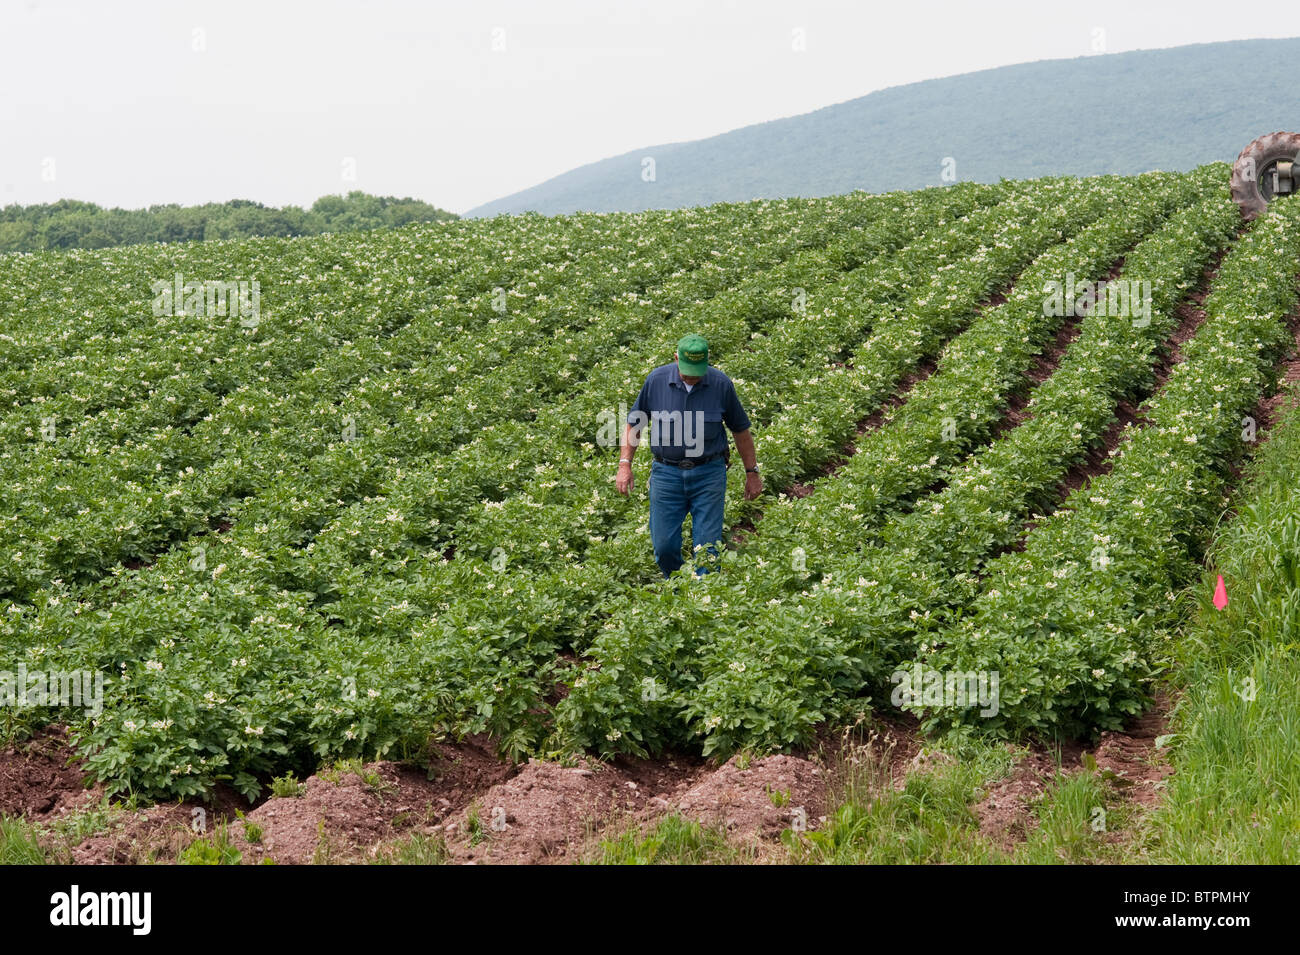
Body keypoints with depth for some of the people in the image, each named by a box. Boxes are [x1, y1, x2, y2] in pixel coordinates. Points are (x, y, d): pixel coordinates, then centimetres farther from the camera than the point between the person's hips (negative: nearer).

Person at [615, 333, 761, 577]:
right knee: (664, 547, 2)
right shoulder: (656, 380, -5)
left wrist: (752, 472, 10)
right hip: (667, 472, 1)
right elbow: (634, 423, 7)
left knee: (707, 547, -3)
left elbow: (740, 429, 7)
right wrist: (625, 464, -1)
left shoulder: (721, 384, -6)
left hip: (708, 474, -1)